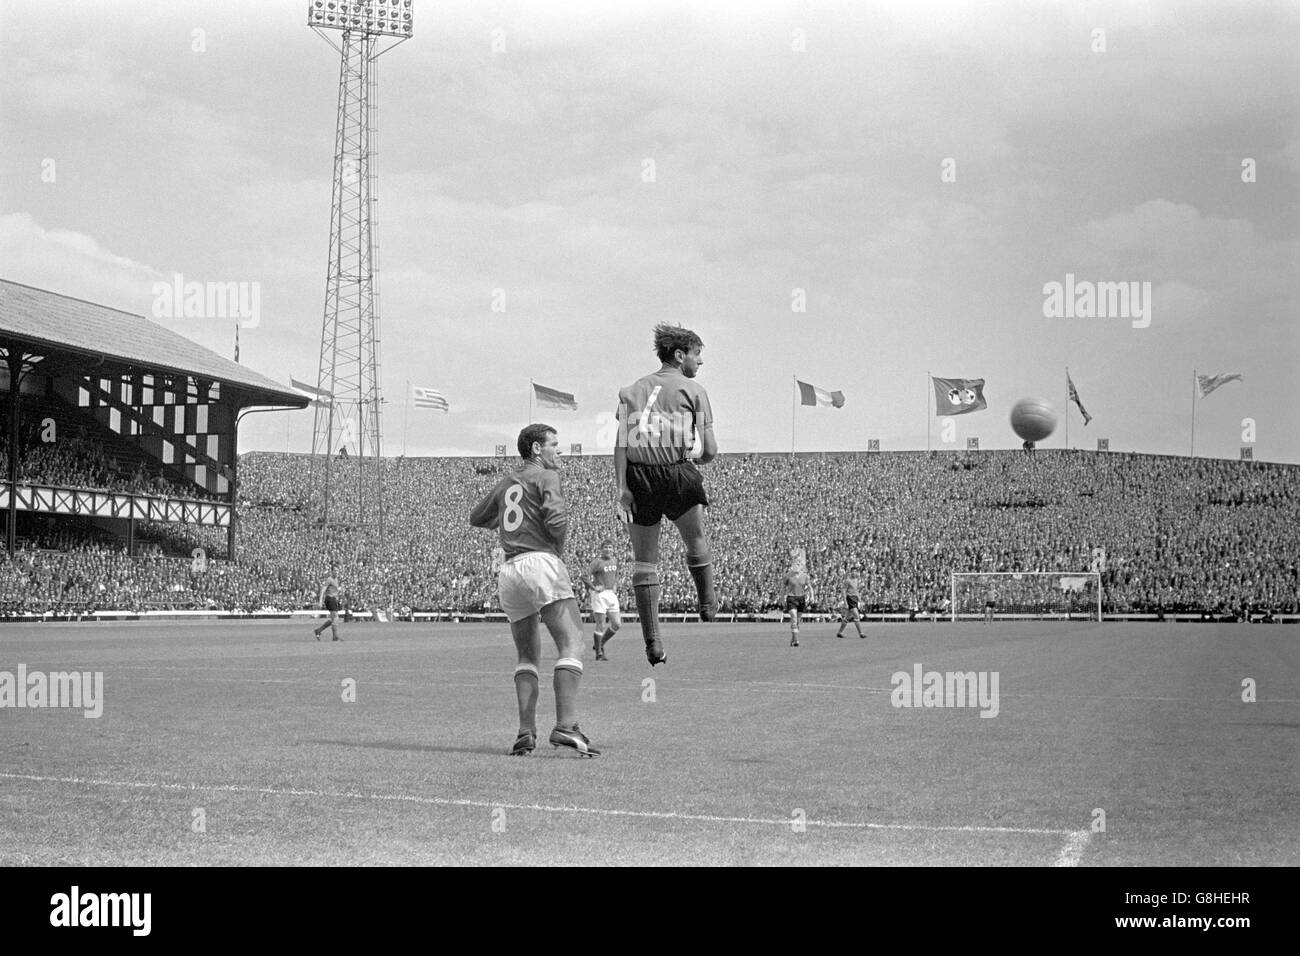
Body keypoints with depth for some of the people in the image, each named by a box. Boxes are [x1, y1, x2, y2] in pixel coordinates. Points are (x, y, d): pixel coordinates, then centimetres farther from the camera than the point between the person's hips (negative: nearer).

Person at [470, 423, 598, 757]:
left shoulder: (506, 483, 25)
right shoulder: (546, 476, 4)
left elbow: (476, 518, 38)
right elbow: (556, 519, -12)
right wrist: (558, 546, 7)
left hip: (509, 571, 7)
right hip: (541, 562, -7)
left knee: (528, 656, 16)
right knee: (572, 645, -13)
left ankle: (526, 732, 2)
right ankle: (566, 726, -29)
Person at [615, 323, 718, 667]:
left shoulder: (631, 391, 13)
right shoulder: (693, 390, 3)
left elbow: (621, 445, 2)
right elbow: (710, 451, -1)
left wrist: (622, 489, 0)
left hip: (638, 477, 3)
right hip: (678, 475, -3)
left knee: (644, 561, 7)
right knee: (697, 541, 24)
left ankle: (652, 639, 4)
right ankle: (707, 602, 34)